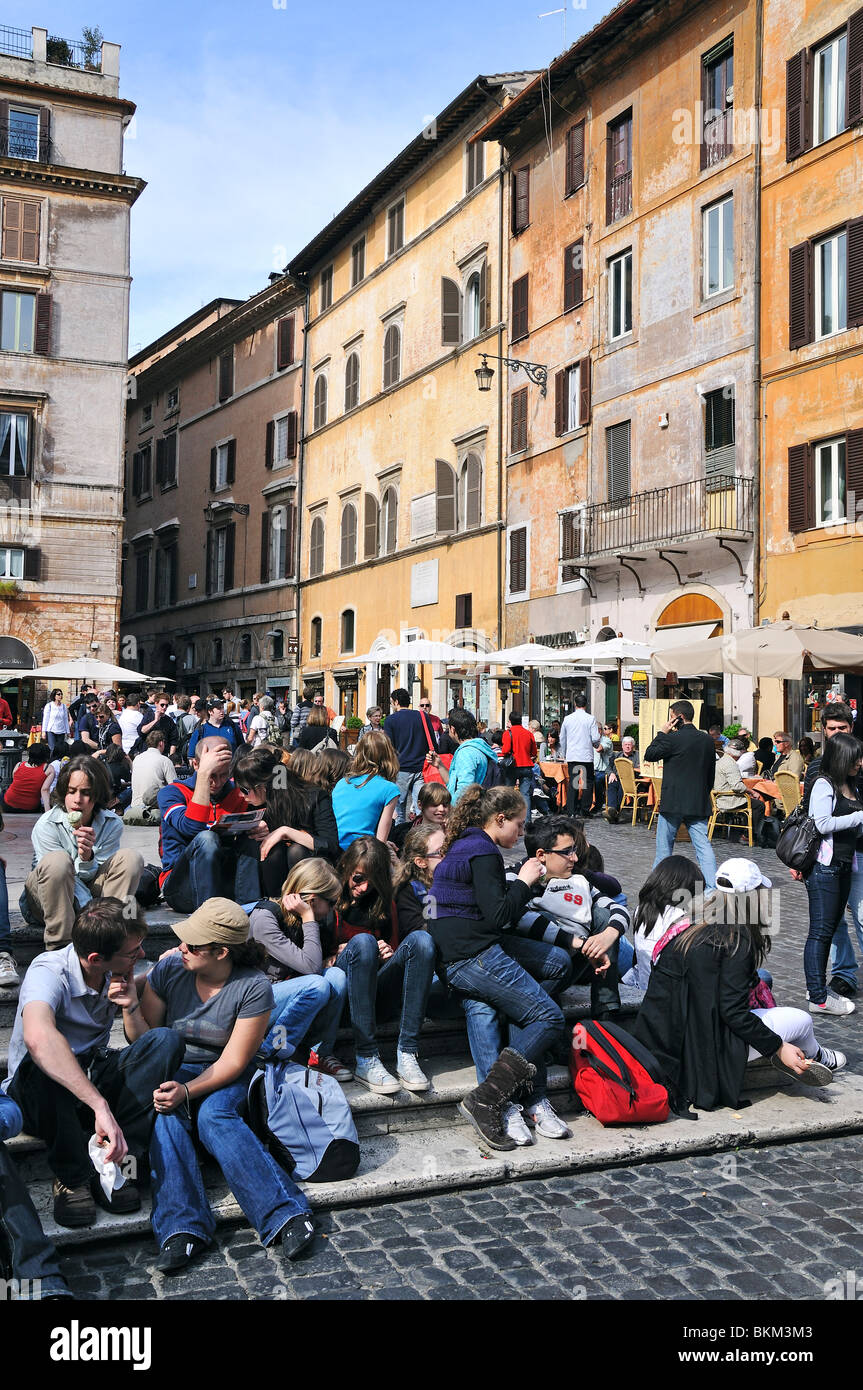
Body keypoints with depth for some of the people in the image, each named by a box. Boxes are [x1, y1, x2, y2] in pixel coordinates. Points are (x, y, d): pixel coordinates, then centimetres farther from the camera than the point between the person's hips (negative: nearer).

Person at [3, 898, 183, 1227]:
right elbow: (37, 1037, -46)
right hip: (47, 1093, -5)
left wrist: (131, 1007, -18)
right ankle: (72, 1175, -20)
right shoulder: (49, 972, -24)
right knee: (40, 1064, -40)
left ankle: (116, 1161, -24)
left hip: (96, 1076, 5)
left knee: (168, 1040, -21)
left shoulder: (119, 974, -4)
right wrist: (101, 1106, -53)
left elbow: (141, 1043, 5)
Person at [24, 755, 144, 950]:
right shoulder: (46, 825, -18)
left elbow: (95, 878, -7)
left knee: (131, 857, -18)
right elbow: (63, 876, -21)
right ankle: (59, 947, -30)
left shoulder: (112, 824, -9)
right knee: (58, 860, -35)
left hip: (89, 894, 3)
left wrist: (87, 857, -31)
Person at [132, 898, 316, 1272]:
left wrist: (187, 1091, -28)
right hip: (173, 1069, 2)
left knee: (214, 1117, -33)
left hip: (223, 1078, -2)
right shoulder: (168, 969, -8)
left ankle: (286, 1213, -37)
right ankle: (183, 1227, -39)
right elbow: (144, 1038, -3)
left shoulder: (254, 988, -15)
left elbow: (232, 1062, -14)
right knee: (165, 1115, -30)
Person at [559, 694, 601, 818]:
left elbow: (562, 739, 12)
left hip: (572, 756, 3)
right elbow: (595, 739, -8)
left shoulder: (567, 719, 5)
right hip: (586, 756, -3)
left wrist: (564, 755, 24)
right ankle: (585, 811, 4)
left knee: (572, 783, 6)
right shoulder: (590, 719, -6)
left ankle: (571, 812, 4)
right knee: (588, 783, 6)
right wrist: (596, 746, 15)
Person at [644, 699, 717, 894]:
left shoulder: (673, 738, -13)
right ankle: (712, 887, -8)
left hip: (673, 803, -4)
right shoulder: (707, 740, 6)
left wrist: (662, 733, 1)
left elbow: (649, 755, -2)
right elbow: (711, 772, 13)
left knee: (664, 845, 10)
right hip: (698, 803, 4)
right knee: (703, 845, 2)